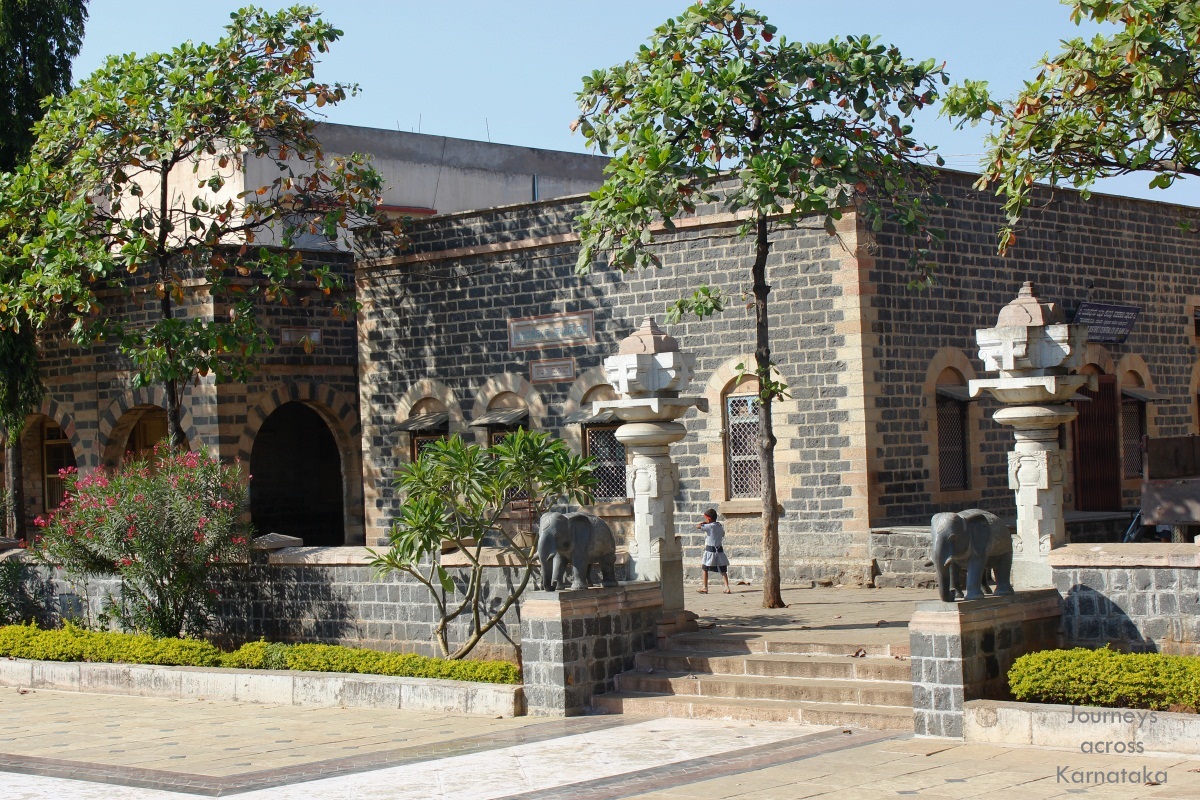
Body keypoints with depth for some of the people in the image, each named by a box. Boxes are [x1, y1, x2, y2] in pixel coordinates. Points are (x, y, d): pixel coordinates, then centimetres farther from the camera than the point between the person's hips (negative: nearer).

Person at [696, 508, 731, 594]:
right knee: (723, 570, 6)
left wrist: (704, 523, 1)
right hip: (719, 550, 5)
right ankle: (727, 587, -4)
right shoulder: (720, 526, 6)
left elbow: (698, 526, -18)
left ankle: (705, 588, 14)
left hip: (710, 550, -5)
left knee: (705, 569, 11)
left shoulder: (709, 526, -13)